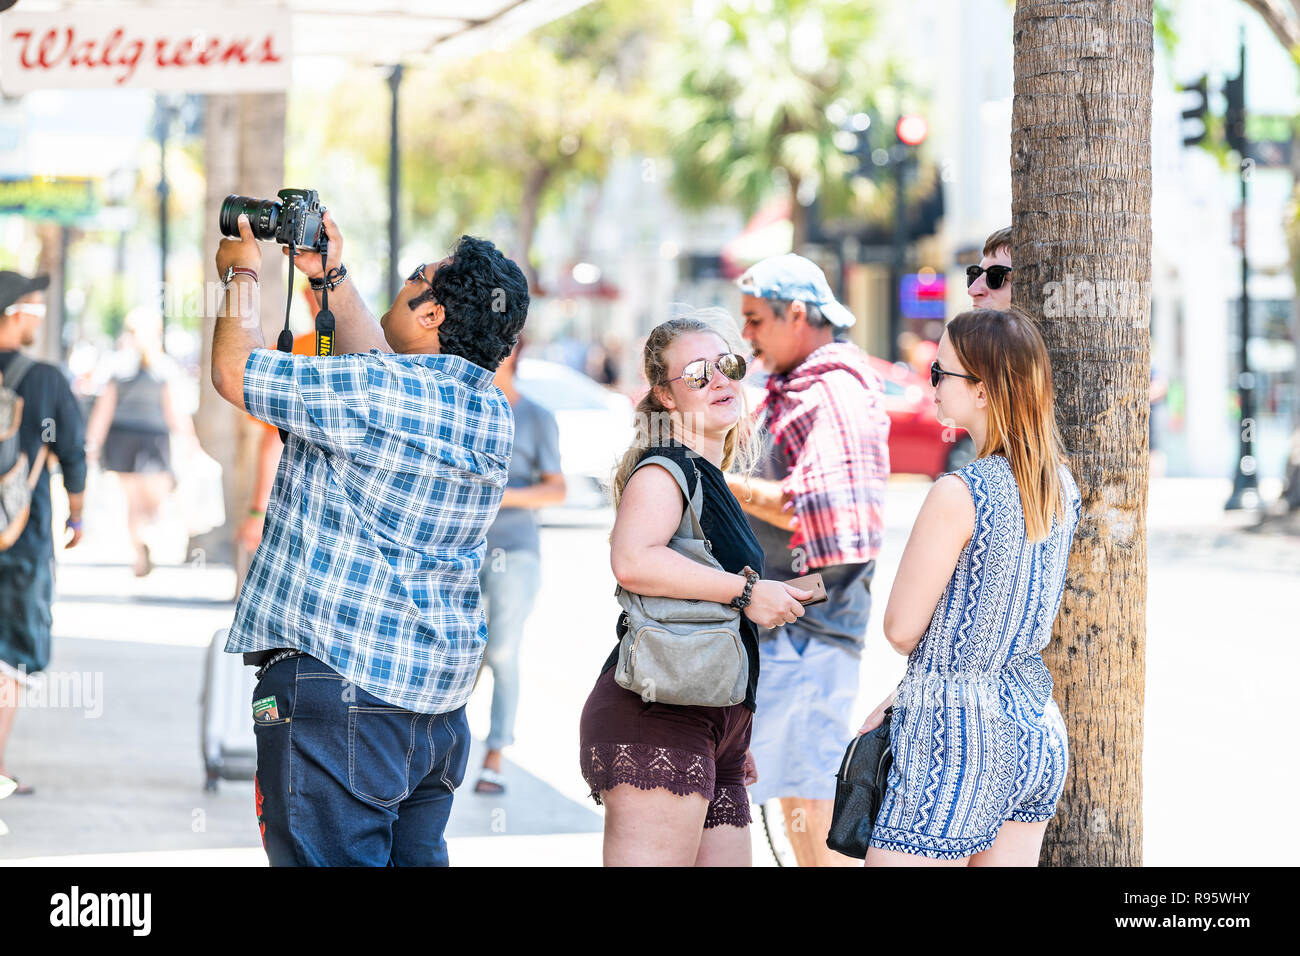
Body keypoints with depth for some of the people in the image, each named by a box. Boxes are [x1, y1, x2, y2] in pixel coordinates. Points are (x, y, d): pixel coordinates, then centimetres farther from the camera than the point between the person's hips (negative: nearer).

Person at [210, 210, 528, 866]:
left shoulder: (374, 393, -17)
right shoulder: (490, 412, 9)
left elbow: (233, 371, -7)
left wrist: (242, 273, 8)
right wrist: (333, 278, 29)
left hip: (341, 684, -9)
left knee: (331, 859, -8)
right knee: (416, 858, 14)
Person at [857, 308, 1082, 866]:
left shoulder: (959, 495, -20)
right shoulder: (1060, 485, 5)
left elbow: (901, 631, -12)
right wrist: (902, 699, 16)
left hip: (960, 741, -8)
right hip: (1038, 730, 8)